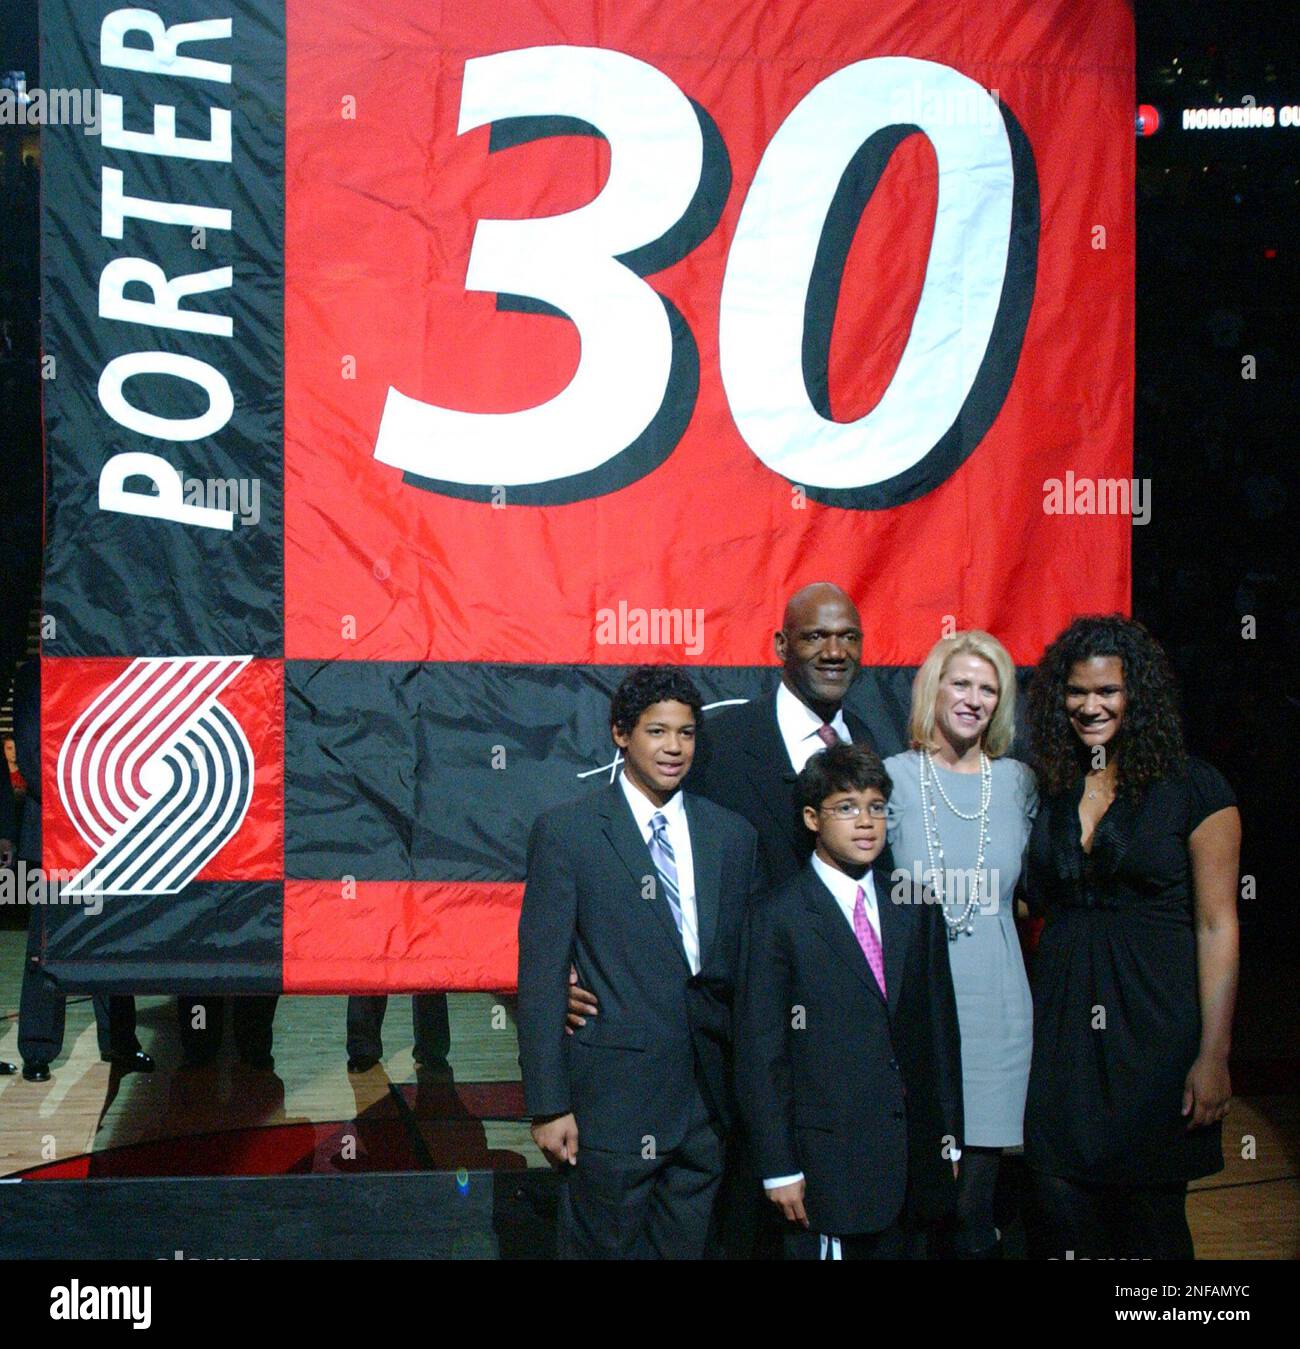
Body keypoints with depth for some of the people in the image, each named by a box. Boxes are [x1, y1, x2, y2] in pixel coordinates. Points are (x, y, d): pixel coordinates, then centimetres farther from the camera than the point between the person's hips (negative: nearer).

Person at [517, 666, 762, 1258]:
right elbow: (541, 975, -6)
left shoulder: (734, 835, 9)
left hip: (709, 1098, 4)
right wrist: (548, 1105, -10)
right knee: (603, 1246, 5)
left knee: (689, 1246, 11)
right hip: (613, 1094, -4)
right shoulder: (566, 831, -3)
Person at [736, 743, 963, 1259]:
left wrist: (948, 1137, 11)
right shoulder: (778, 916, -5)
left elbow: (939, 1027, 13)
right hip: (829, 1159, -4)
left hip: (915, 1155, 5)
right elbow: (759, 1051, -7)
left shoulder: (917, 908, 10)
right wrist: (779, 1167, -9)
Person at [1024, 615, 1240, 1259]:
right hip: (1062, 1019, 4)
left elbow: (1217, 925, -6)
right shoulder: (1048, 789, 9)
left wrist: (1213, 1055, -12)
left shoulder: (1193, 788, -3)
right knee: (1064, 1212, 4)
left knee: (1151, 1214, 3)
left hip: (1154, 1019, -4)